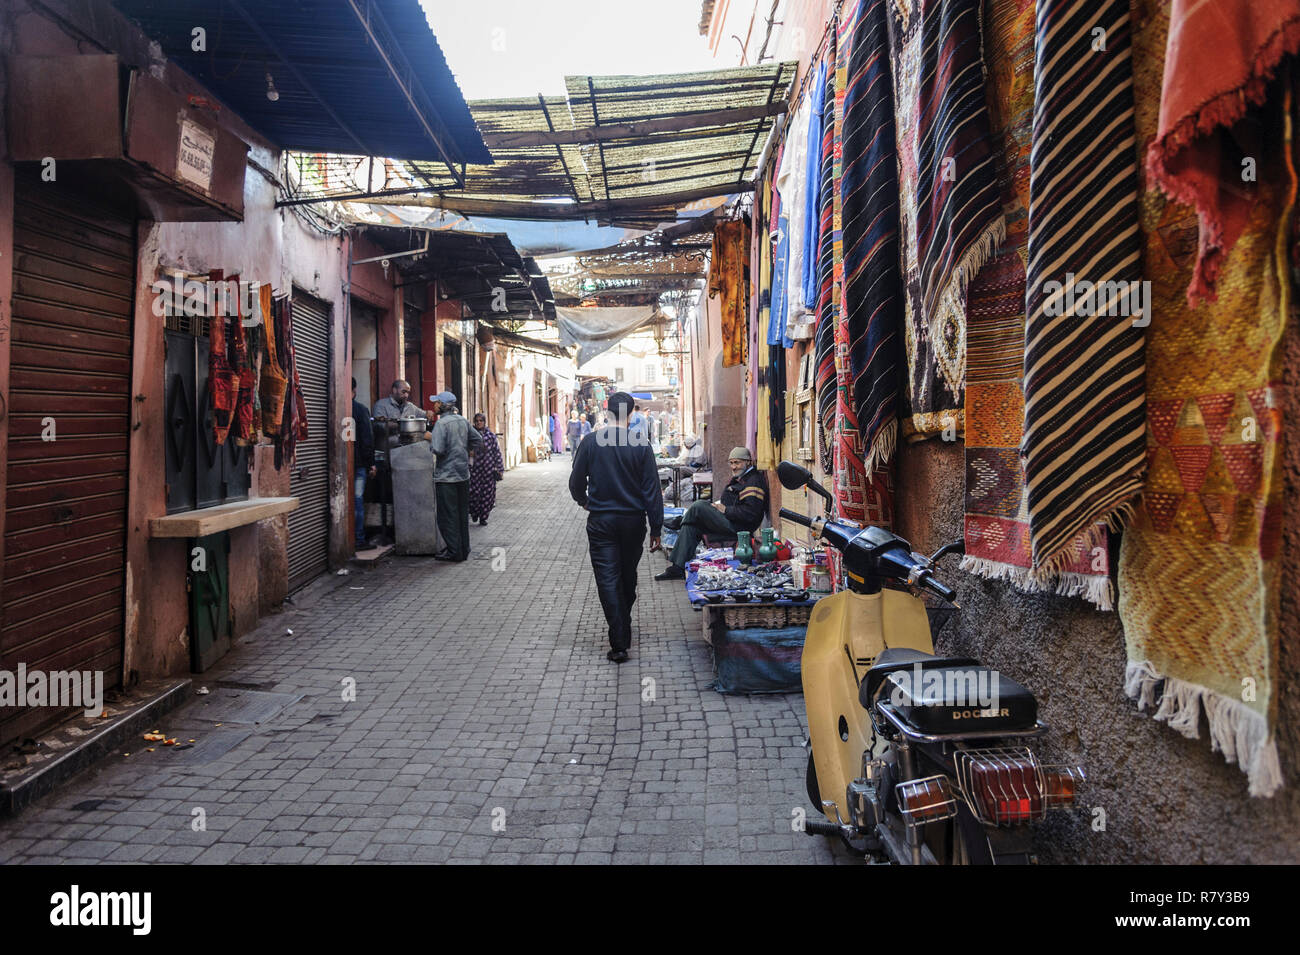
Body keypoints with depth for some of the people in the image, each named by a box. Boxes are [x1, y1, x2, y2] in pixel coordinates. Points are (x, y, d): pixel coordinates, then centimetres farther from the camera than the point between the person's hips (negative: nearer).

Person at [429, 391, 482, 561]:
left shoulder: (441, 423, -15)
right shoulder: (463, 421, 7)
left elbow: (438, 450, -22)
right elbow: (478, 440, 15)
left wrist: (430, 440, -4)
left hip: (446, 476, -7)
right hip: (463, 474, 7)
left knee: (447, 515, 0)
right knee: (462, 513, 13)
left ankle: (454, 552, 2)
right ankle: (464, 550, 19)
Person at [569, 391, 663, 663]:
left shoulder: (591, 442, -6)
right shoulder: (641, 446, -8)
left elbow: (576, 482, 2)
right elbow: (651, 490, -7)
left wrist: (584, 501, 25)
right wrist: (656, 529, 0)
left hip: (600, 521, -1)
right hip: (633, 521, 1)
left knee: (608, 580, -1)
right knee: (628, 576, 20)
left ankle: (619, 644, -6)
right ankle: (624, 628, 39)